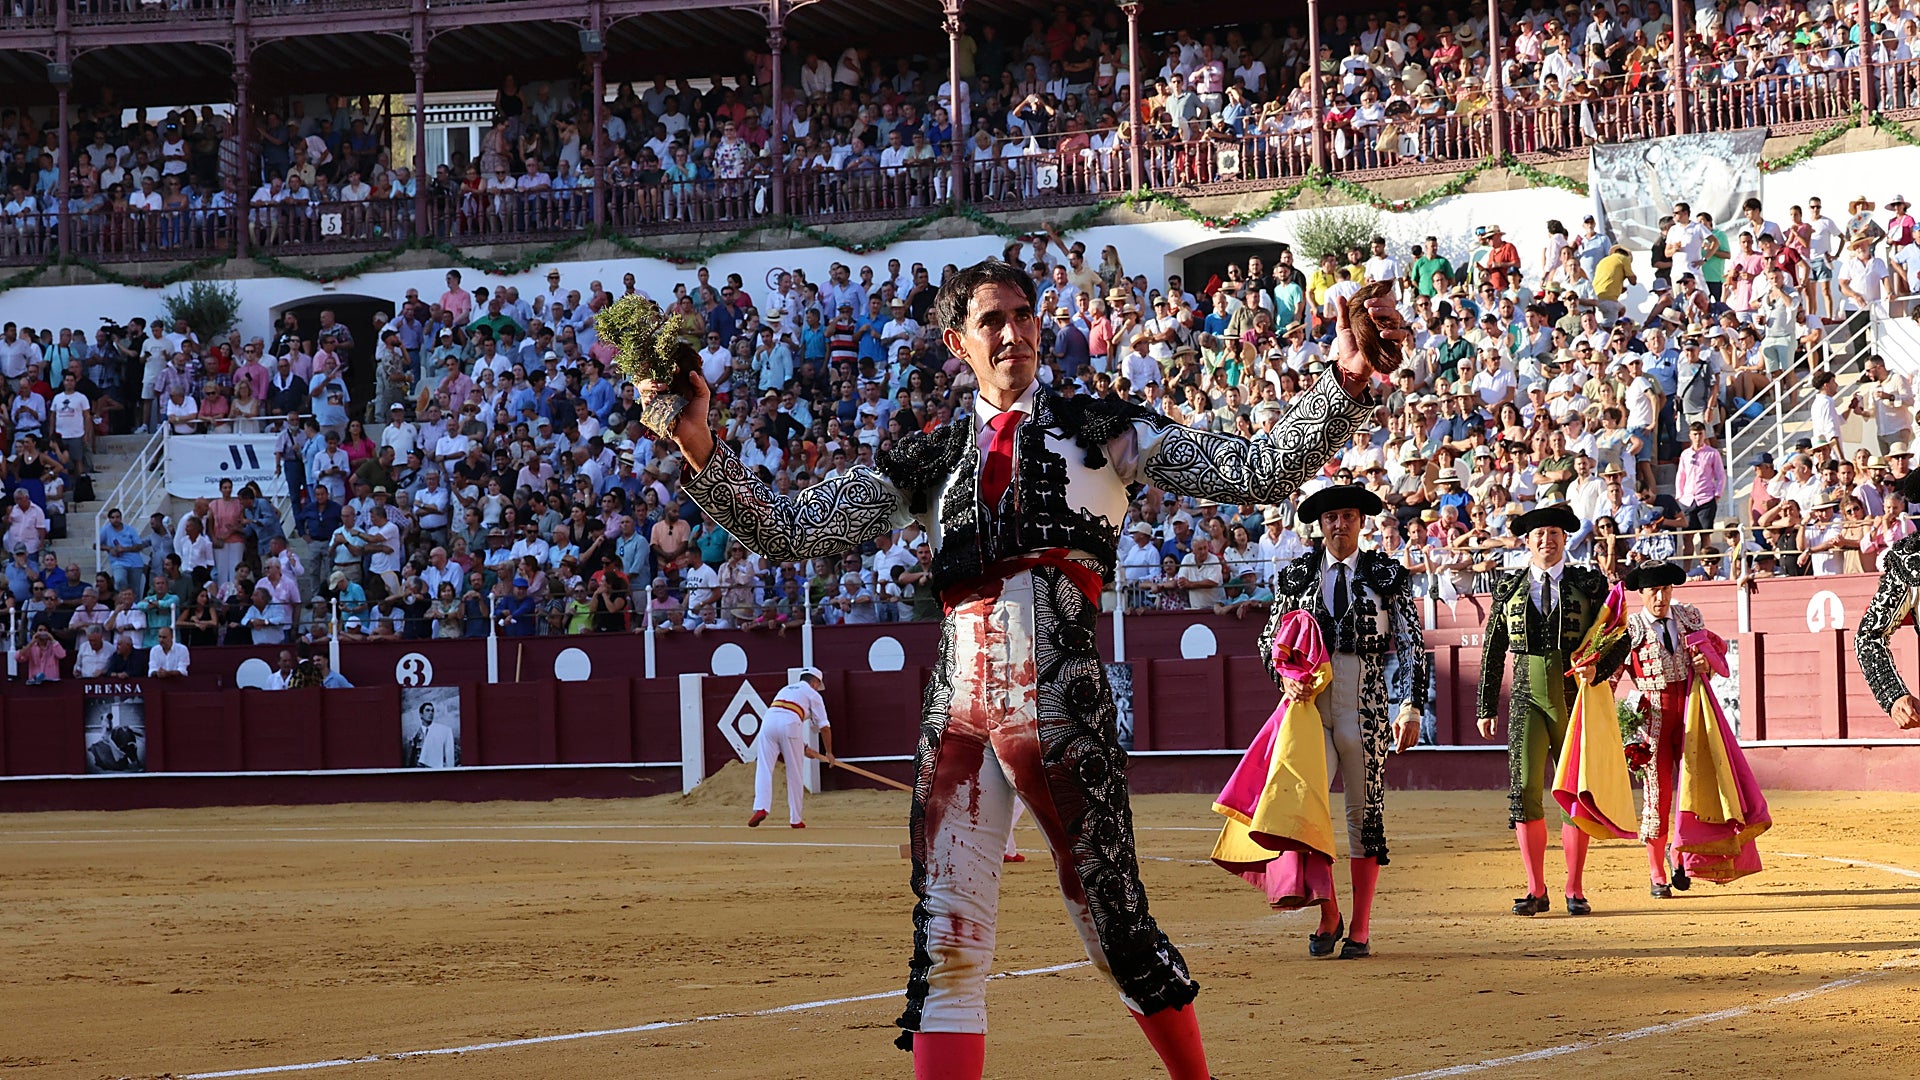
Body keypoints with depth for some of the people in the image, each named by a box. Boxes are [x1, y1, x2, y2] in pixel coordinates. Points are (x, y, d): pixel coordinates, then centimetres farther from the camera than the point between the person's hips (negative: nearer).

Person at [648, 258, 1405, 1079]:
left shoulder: (1102, 431, 8)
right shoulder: (927, 462, 15)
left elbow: (1261, 473, 0)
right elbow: (788, 532, 9)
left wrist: (1346, 383, -14)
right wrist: (700, 449, -6)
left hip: (1061, 706, -3)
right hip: (958, 712, 3)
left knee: (1115, 930, 1)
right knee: (946, 943, -2)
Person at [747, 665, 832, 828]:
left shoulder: (786, 690, 37)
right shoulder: (813, 694, 20)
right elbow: (823, 726, 14)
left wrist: (803, 749, 42)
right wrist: (828, 752, 26)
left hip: (769, 721, 4)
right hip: (790, 725, -4)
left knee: (764, 769, -3)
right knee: (795, 774, 6)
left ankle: (760, 808, -23)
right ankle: (796, 819, 10)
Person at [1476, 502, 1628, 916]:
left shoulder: (1588, 583, 5)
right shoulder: (1509, 588, 9)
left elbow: (1619, 637, 5)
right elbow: (1493, 651, 12)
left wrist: (1599, 668, -15)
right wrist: (1487, 707, 10)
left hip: (1576, 697, -1)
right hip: (1527, 697, 1)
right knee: (1525, 790, -8)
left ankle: (1575, 891, 9)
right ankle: (1536, 891, -2)